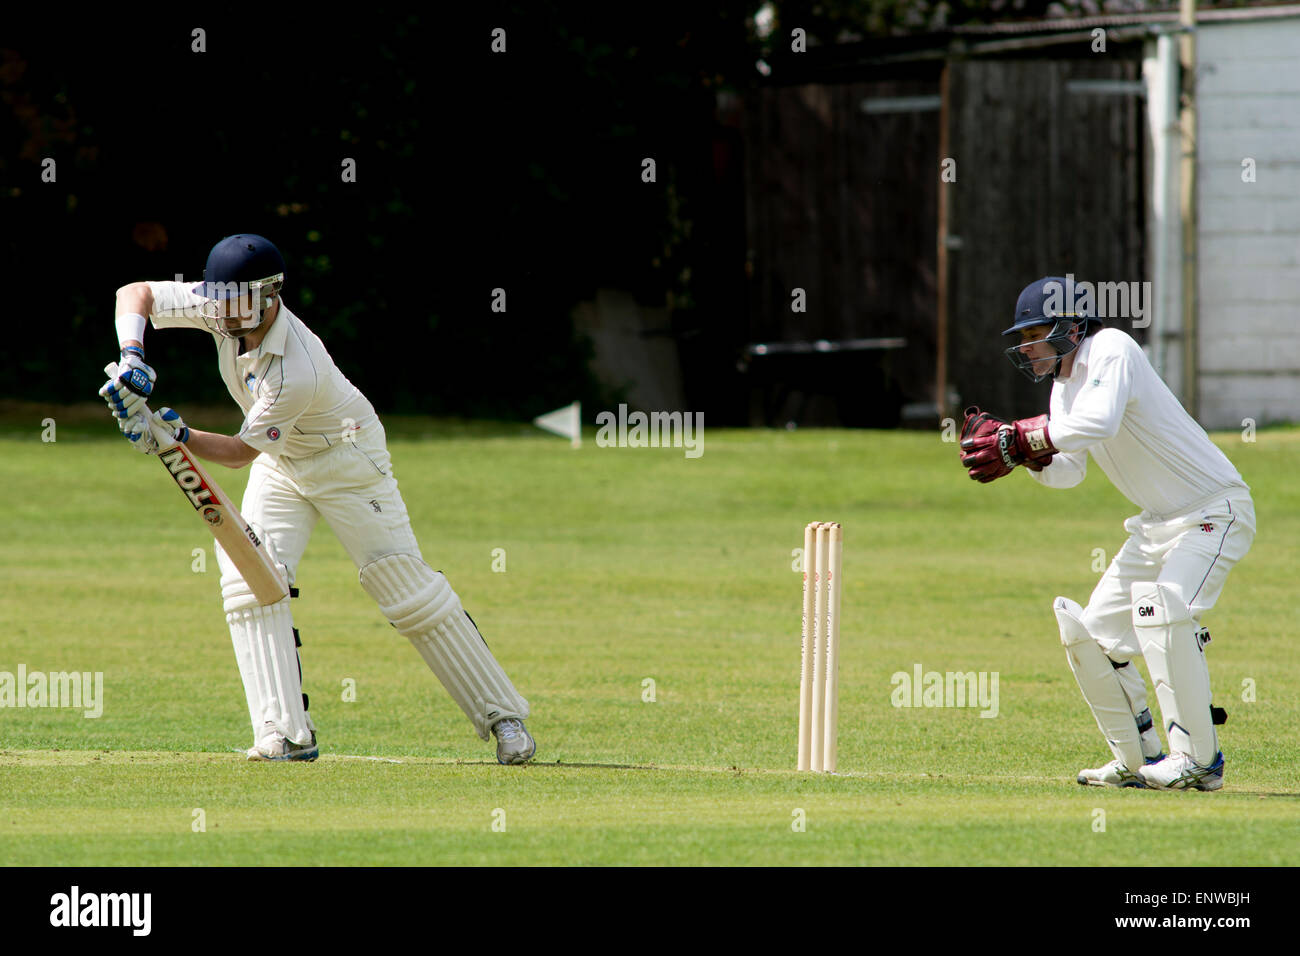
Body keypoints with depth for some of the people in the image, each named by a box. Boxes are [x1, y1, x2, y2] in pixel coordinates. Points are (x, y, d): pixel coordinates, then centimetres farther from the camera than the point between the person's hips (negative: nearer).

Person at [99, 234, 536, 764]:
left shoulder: (297, 373, -36)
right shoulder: (223, 308, -18)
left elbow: (242, 451, -28)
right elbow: (135, 293, -11)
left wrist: (179, 436, -40)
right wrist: (131, 357, -27)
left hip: (346, 456, -7)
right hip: (280, 462, 7)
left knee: (404, 584, -9)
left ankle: (502, 715, 2)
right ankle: (287, 735, -16)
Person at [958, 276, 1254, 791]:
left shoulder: (1111, 349, -19)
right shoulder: (1064, 383, 9)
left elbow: (1099, 422, -37)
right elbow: (1067, 472, 11)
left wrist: (1018, 439, -32)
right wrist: (1028, 454, -10)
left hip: (1215, 510, -10)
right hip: (1159, 521, 10)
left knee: (1163, 608, -28)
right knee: (1093, 632, 6)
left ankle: (1199, 760, -22)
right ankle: (1139, 762, 15)